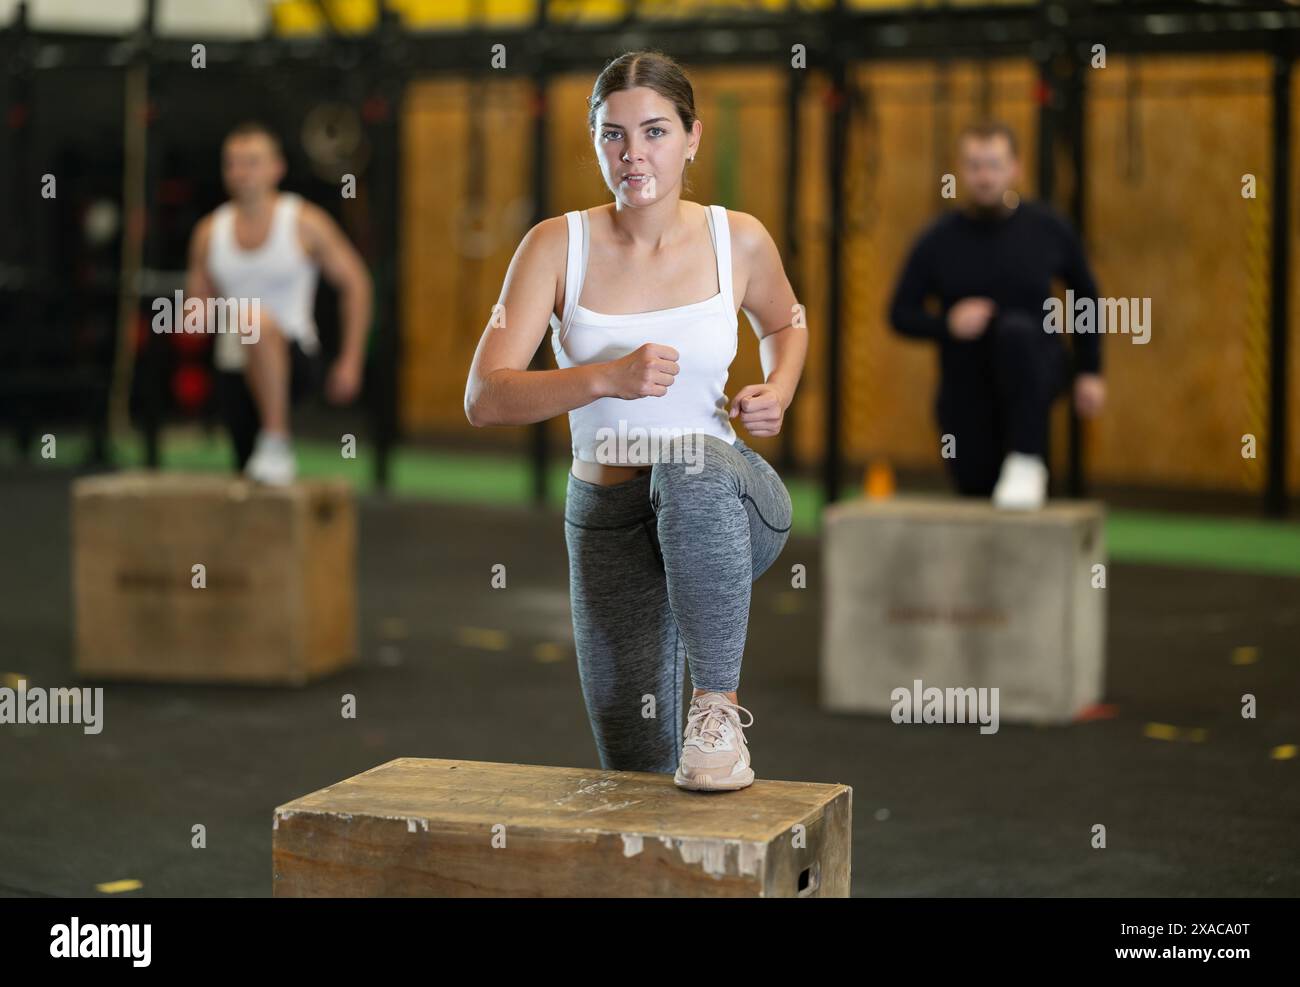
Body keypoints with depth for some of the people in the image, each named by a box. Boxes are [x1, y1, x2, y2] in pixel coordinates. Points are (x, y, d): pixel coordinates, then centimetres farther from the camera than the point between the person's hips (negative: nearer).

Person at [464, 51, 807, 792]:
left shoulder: (738, 239, -5)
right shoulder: (558, 245, -9)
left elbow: (785, 323, 18)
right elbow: (484, 397, -17)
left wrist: (779, 391, -3)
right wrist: (606, 378, -32)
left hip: (727, 506, -1)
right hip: (609, 516, 1)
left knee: (692, 463, -40)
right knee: (639, 778, -1)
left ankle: (718, 706, -25)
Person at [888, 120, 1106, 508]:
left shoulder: (1048, 229, -4)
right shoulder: (939, 240, -6)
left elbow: (1086, 296, 10)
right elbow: (901, 313, 0)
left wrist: (1090, 372, 6)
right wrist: (947, 323, -20)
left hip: (1033, 373, -2)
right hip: (966, 385, 2)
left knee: (1017, 330, -34)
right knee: (976, 484, 2)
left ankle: (1027, 460, -32)